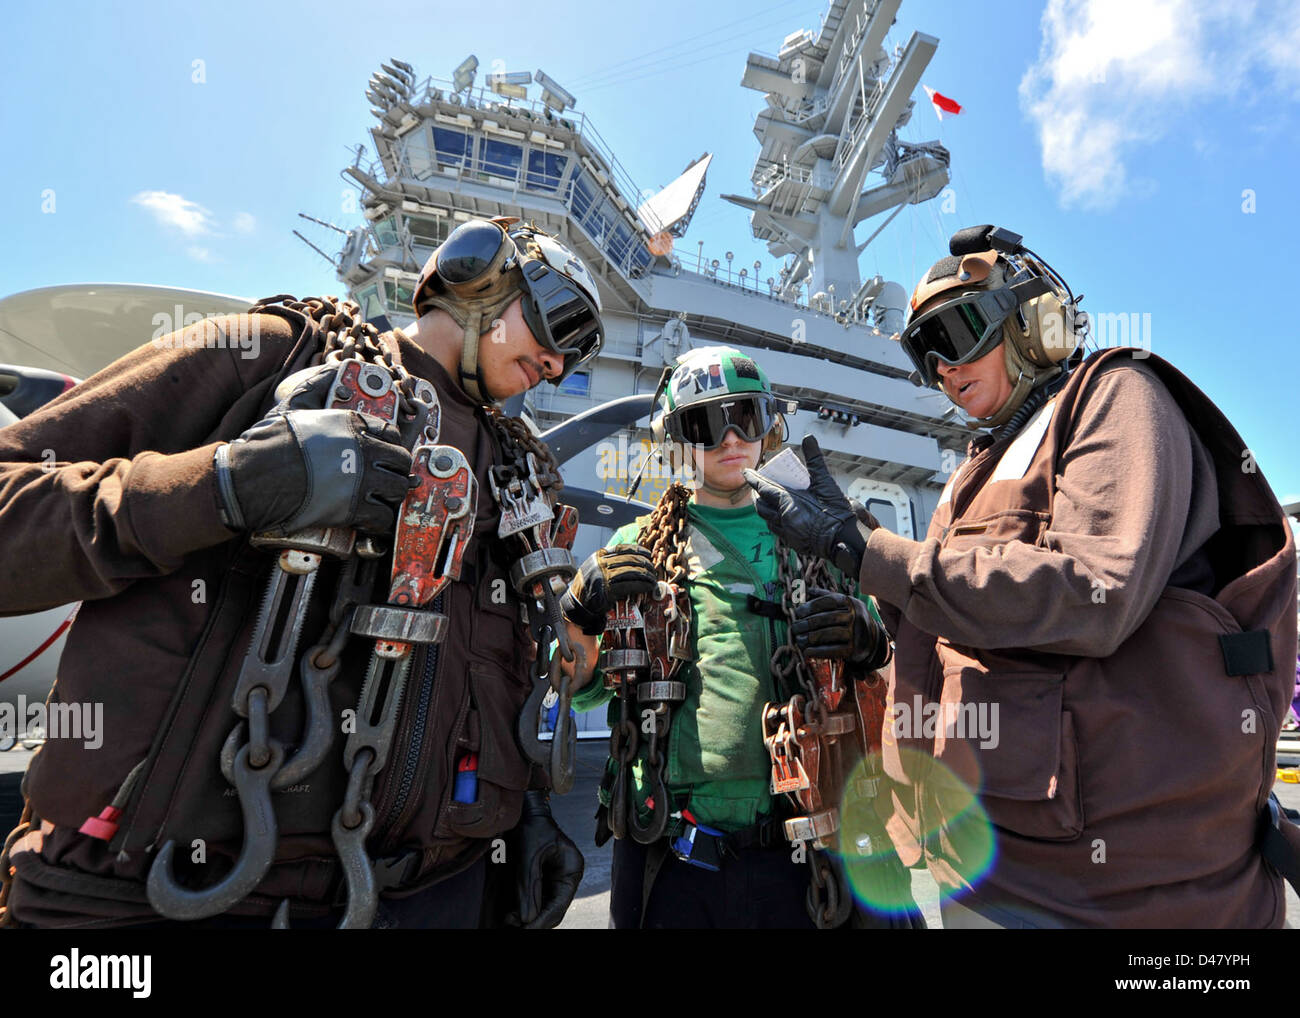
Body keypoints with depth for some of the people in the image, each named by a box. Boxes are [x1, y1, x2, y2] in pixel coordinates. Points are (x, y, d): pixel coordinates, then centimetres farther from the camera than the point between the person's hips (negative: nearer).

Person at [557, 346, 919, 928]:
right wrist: (580, 612, -15)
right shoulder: (637, 548, 2)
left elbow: (881, 686, 9)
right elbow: (582, 692, 4)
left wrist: (866, 643, -13)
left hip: (787, 856, 2)